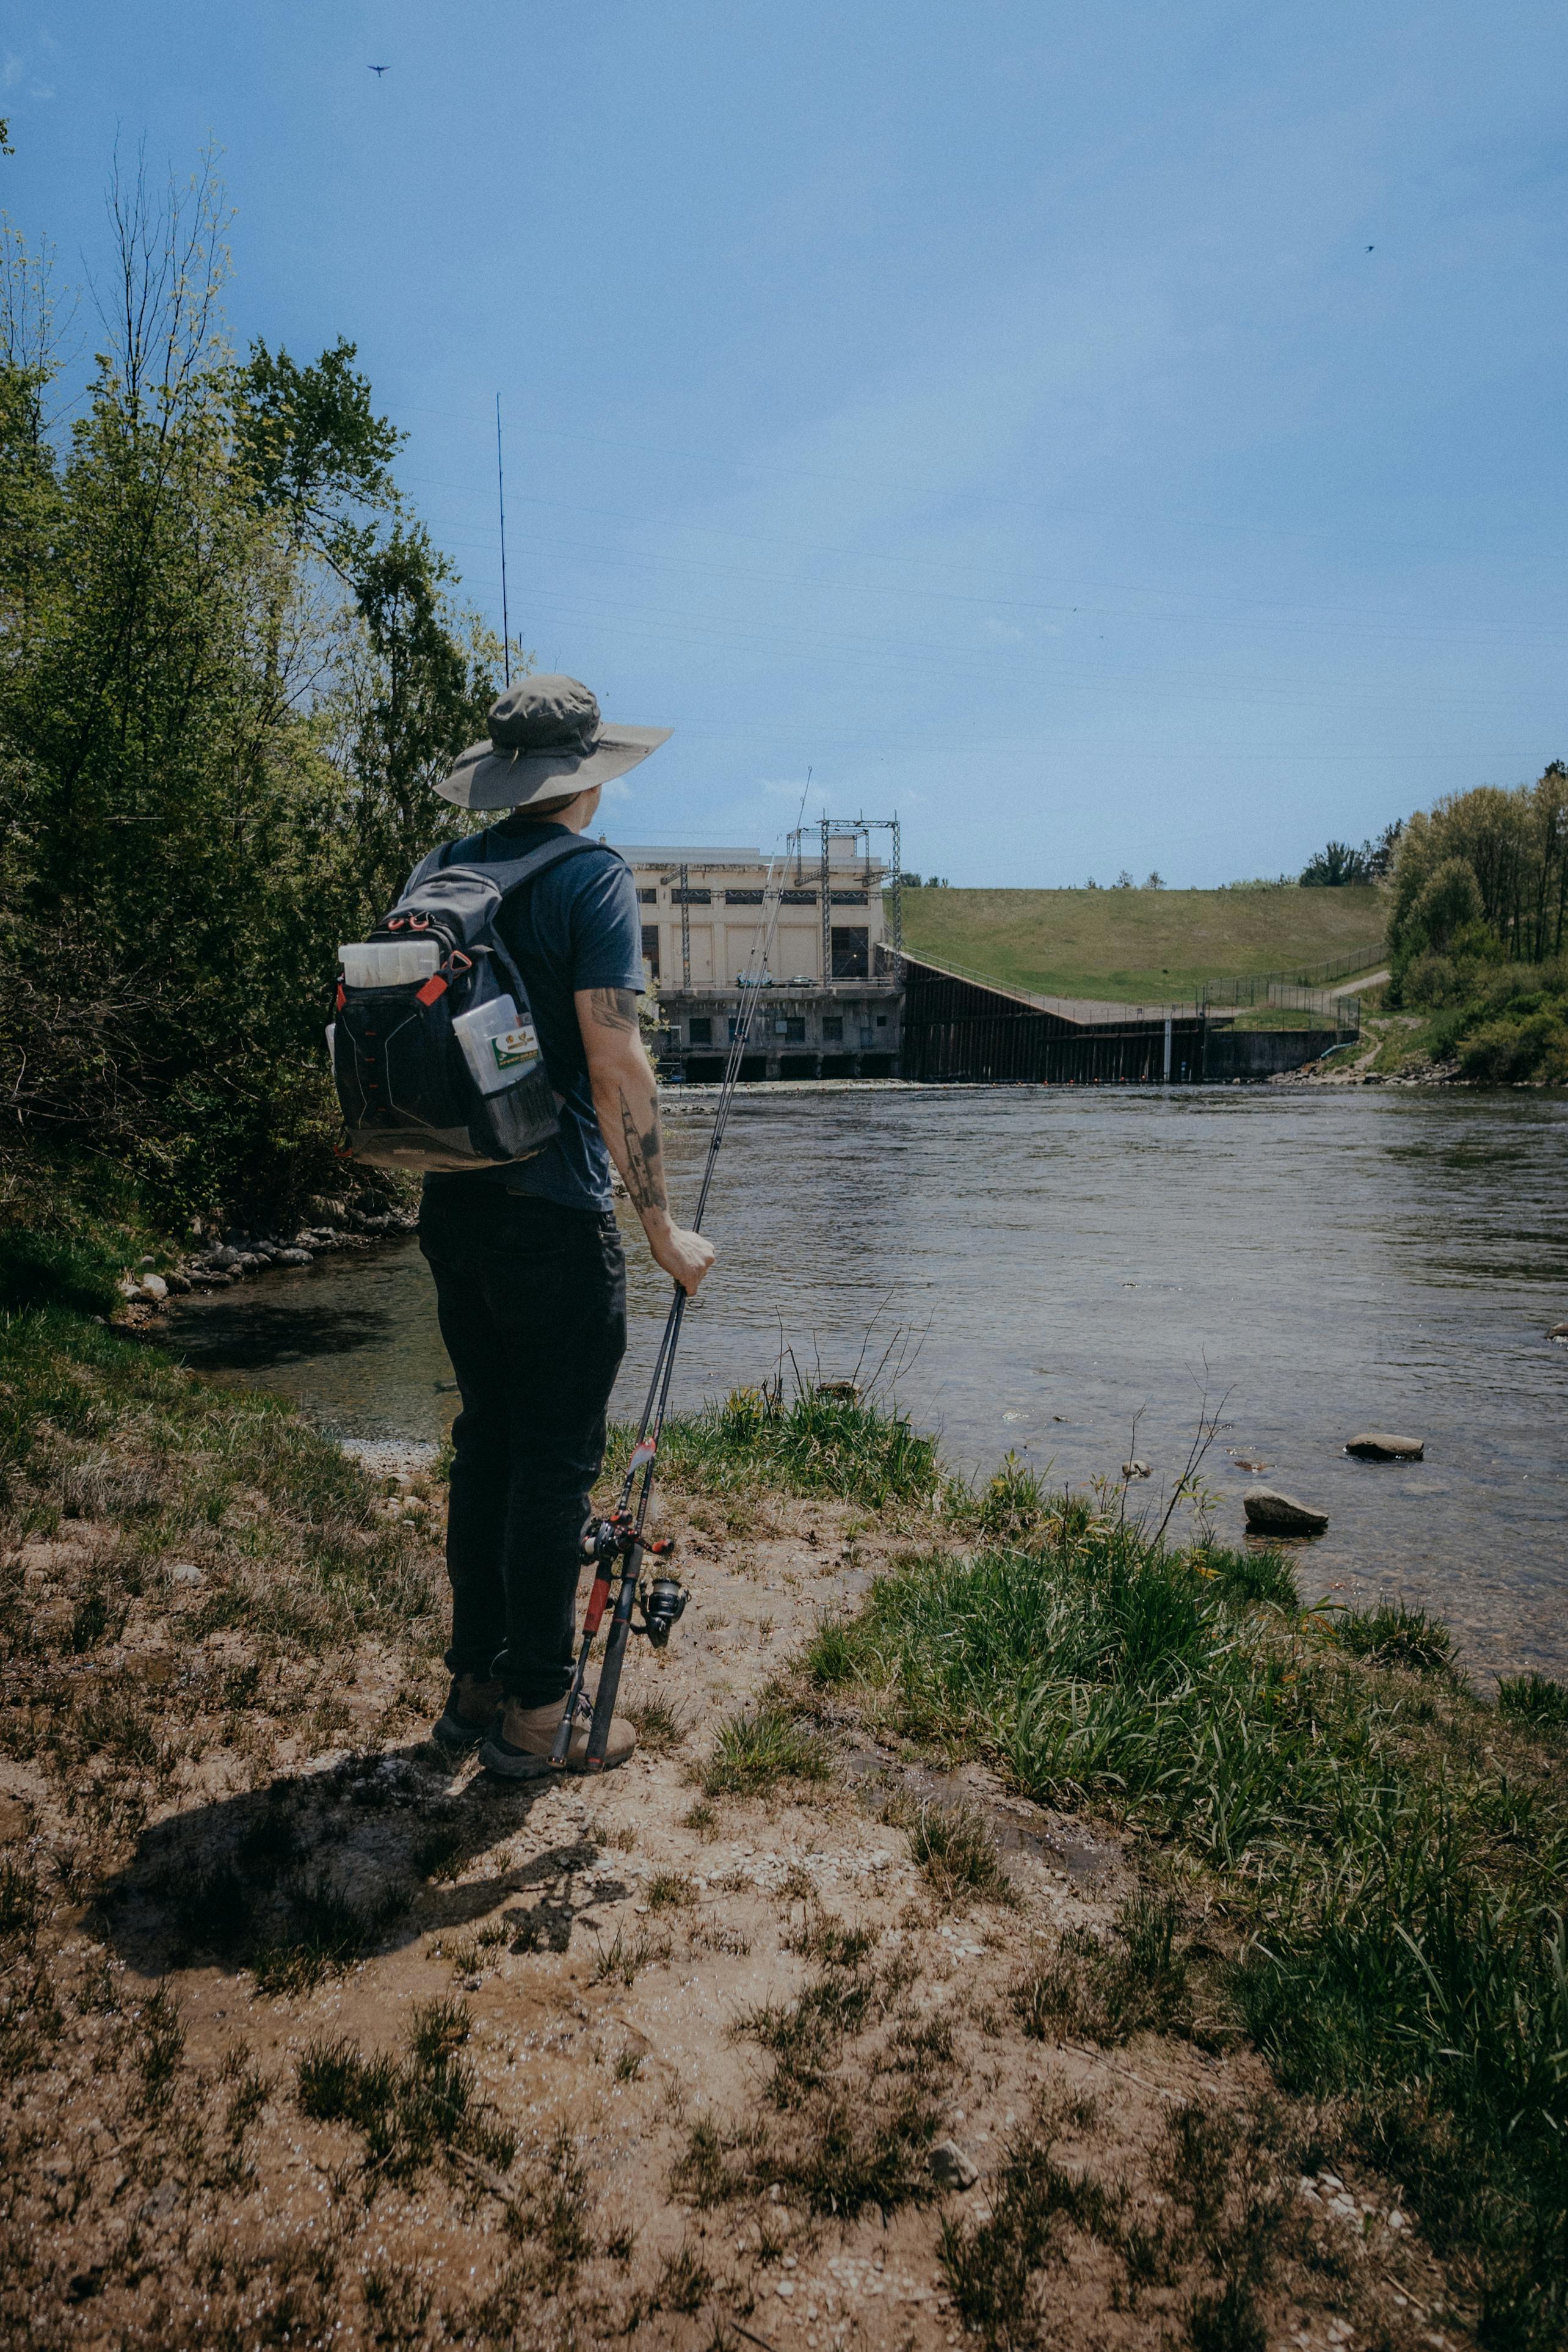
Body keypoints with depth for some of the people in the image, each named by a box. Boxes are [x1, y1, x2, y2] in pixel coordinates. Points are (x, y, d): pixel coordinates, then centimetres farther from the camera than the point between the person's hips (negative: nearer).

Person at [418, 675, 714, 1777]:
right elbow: (614, 1061, -18)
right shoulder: (593, 875, -11)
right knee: (557, 1457, 3)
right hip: (552, 1217, -7)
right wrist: (664, 1226, -13)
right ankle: (537, 1713, 13)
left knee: (487, 1439, 16)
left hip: (453, 1204, 7)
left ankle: (477, 1680, 27)